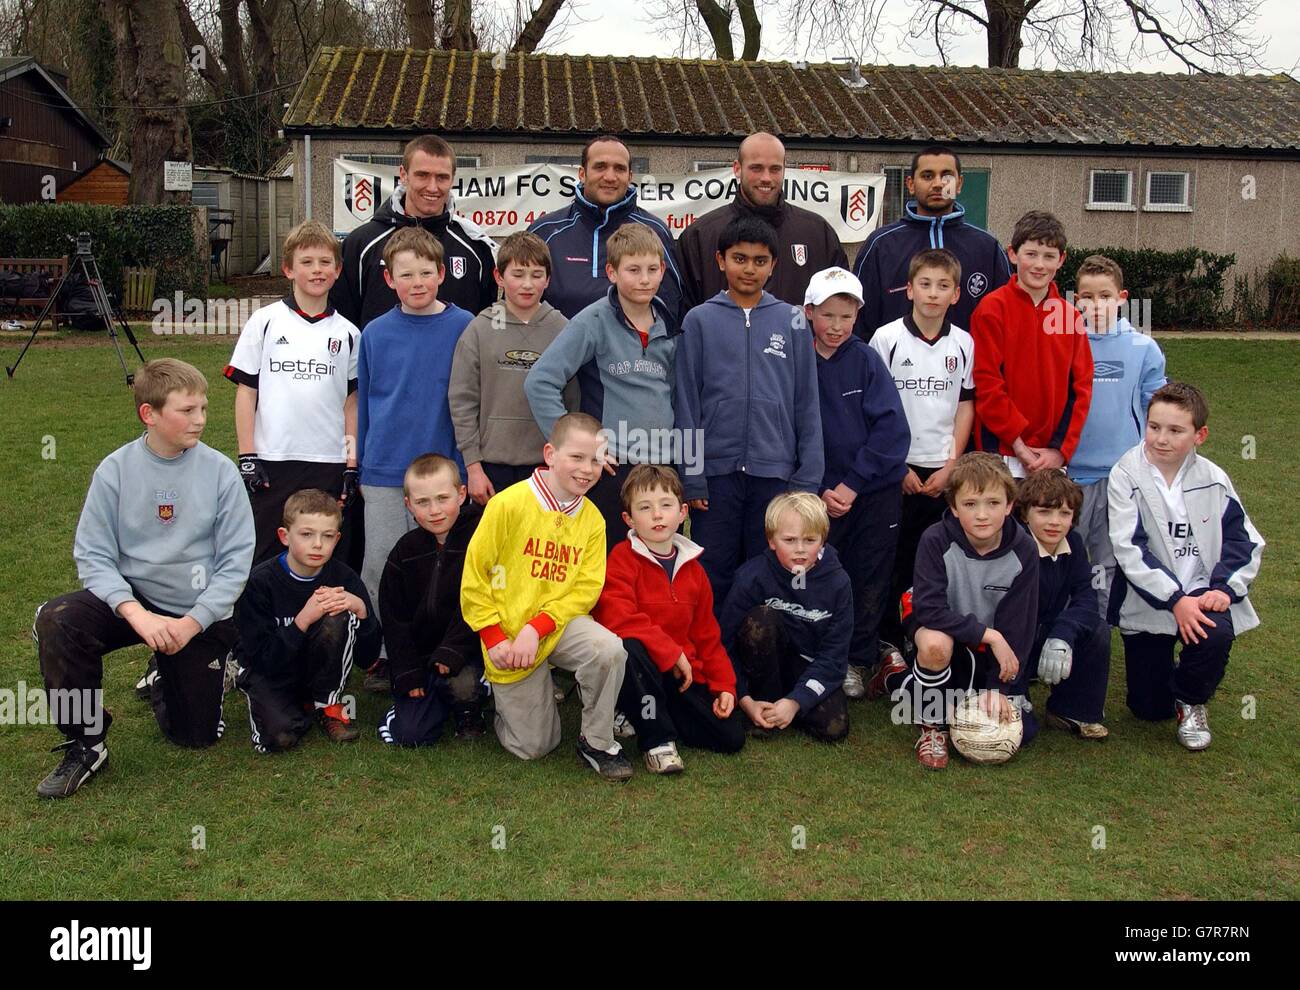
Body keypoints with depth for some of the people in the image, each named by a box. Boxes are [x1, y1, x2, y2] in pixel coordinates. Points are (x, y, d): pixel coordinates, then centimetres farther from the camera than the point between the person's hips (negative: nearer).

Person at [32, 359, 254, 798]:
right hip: (130, 600, 0)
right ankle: (85, 745, -12)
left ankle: (167, 679, 40)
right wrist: (137, 614, -26)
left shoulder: (220, 471, -11)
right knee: (56, 620, -30)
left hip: (201, 615, 0)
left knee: (196, 735, 4)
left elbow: (236, 559, -9)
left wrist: (192, 623, -19)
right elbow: (93, 555, -10)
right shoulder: (115, 470, -9)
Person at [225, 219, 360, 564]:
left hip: (329, 463, 2)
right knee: (262, 557, 4)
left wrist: (352, 462, 5)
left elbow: (351, 400, 10)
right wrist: (246, 456, -4)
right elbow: (246, 390, 2)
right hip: (271, 459, -1)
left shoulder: (346, 333, 6)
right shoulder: (265, 322, 2)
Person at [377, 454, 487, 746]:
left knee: (462, 684, -34)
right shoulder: (404, 552, 4)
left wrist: (452, 652, -25)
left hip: (468, 651, -3)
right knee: (408, 734, -9)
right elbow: (394, 618, 6)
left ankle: (469, 711, 3)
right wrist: (407, 673, -3)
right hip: (420, 654, 3)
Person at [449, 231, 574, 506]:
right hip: (492, 465, 0)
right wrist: (473, 467, -4)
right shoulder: (480, 329, 0)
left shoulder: (563, 330, 2)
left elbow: (574, 401, 4)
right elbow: (462, 401, 0)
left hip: (548, 465, 0)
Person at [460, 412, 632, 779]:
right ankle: (499, 697, 35)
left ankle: (597, 743, -8)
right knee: (533, 747, 1)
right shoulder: (509, 504, -13)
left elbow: (586, 589, -9)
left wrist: (536, 629, -21)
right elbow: (474, 575, -10)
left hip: (558, 623, 3)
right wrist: (495, 639, -13)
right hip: (508, 637, -2)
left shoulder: (592, 519, -3)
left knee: (610, 649, -31)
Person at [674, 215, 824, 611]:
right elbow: (687, 402, 2)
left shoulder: (792, 322, 6)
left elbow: (807, 403, 6)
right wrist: (691, 476, -2)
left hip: (775, 472, 1)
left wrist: (808, 477, 1)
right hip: (717, 471, -1)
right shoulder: (699, 321, 3)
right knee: (713, 576, 6)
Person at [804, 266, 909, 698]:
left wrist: (854, 483, -15)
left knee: (871, 581, 9)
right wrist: (819, 490, -12)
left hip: (876, 490, 1)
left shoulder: (866, 359, -4)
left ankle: (857, 662, 24)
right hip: (822, 494, -1)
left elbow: (892, 428, -9)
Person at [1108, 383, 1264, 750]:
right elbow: (1129, 549, -17)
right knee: (1149, 708, 1)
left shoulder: (1214, 480, 0)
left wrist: (1224, 587, -15)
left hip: (1201, 595, 2)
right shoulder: (1126, 476, -11)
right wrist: (1175, 599, -24)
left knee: (1216, 635, -33)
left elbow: (1243, 541, 3)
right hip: (1148, 599, -1)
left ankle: (1190, 699, 1)